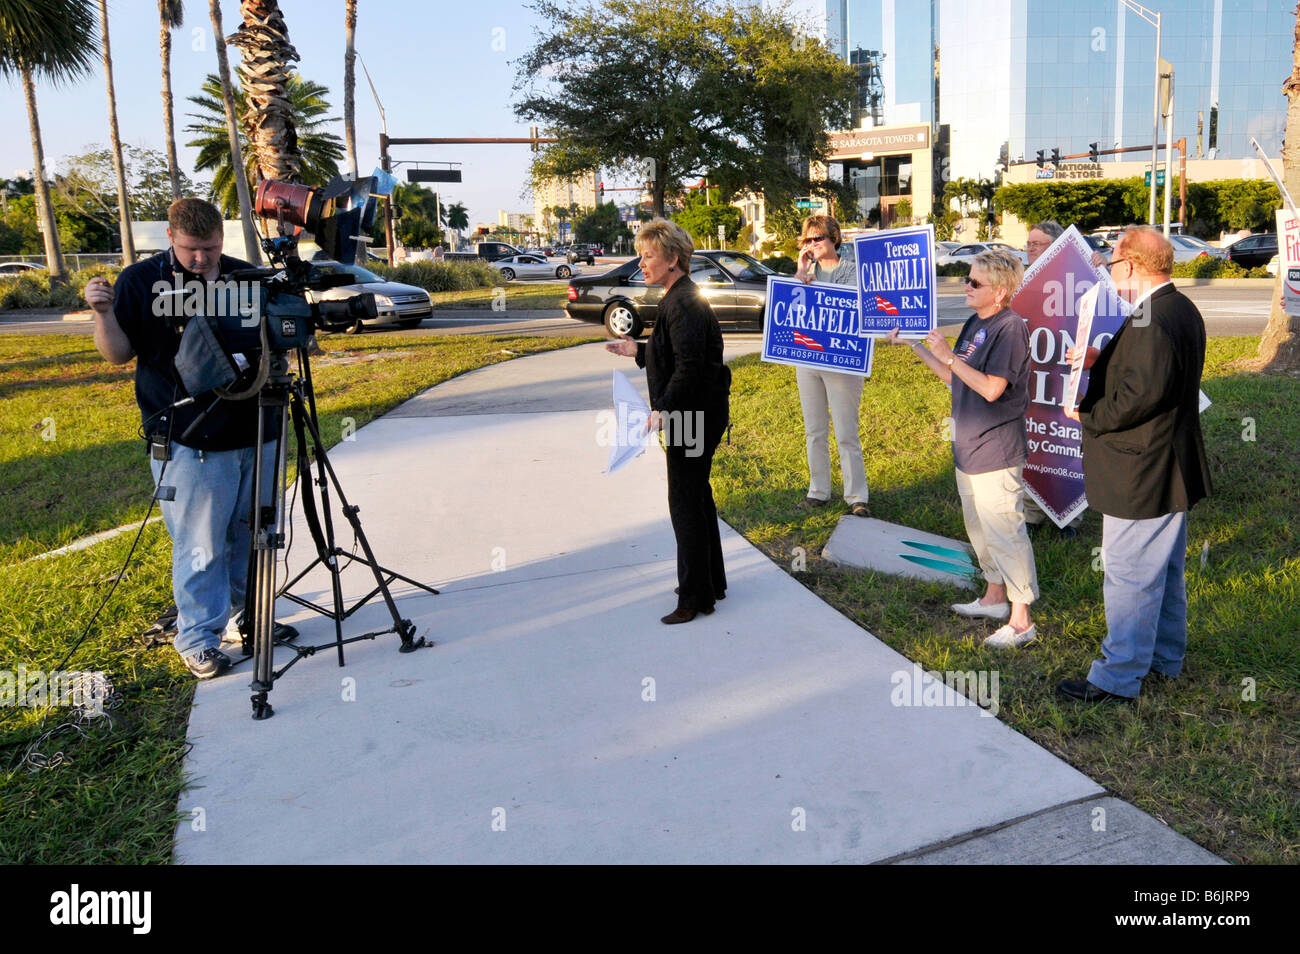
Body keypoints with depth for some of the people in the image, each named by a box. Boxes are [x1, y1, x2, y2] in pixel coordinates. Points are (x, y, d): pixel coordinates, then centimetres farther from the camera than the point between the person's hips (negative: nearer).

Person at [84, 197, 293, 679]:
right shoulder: (140, 281, -2)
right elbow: (118, 354, -2)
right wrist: (103, 313, -18)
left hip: (254, 433, 4)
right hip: (188, 444, -4)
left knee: (253, 537, 16)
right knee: (200, 548, 0)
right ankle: (198, 638, 15)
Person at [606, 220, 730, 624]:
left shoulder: (684, 303, -19)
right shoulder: (678, 298, 14)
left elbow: (689, 366, -26)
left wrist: (663, 410, -29)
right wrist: (639, 351, 20)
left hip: (693, 416, -11)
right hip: (694, 415, 11)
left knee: (686, 503, -3)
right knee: (698, 496, 19)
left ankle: (696, 597, 8)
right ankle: (711, 581, 33)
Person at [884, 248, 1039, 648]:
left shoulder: (1010, 328, -17)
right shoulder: (974, 324, 10)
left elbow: (991, 389, -23)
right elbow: (953, 378, 16)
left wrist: (948, 355, -21)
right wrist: (913, 344, 14)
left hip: (997, 452, -9)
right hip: (968, 447, 10)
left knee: (1005, 532, -4)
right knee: (979, 528, 20)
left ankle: (1021, 621, 5)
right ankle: (995, 596, 36)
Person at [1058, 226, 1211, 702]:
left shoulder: (1154, 320, -24)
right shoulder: (1182, 310, 9)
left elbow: (1141, 394, -29)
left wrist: (1087, 415, -16)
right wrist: (1101, 360, 13)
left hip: (1142, 476, -11)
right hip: (1172, 467, 11)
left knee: (1129, 576, -1)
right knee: (1165, 569, 22)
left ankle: (1118, 677, 10)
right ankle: (1166, 658, 37)